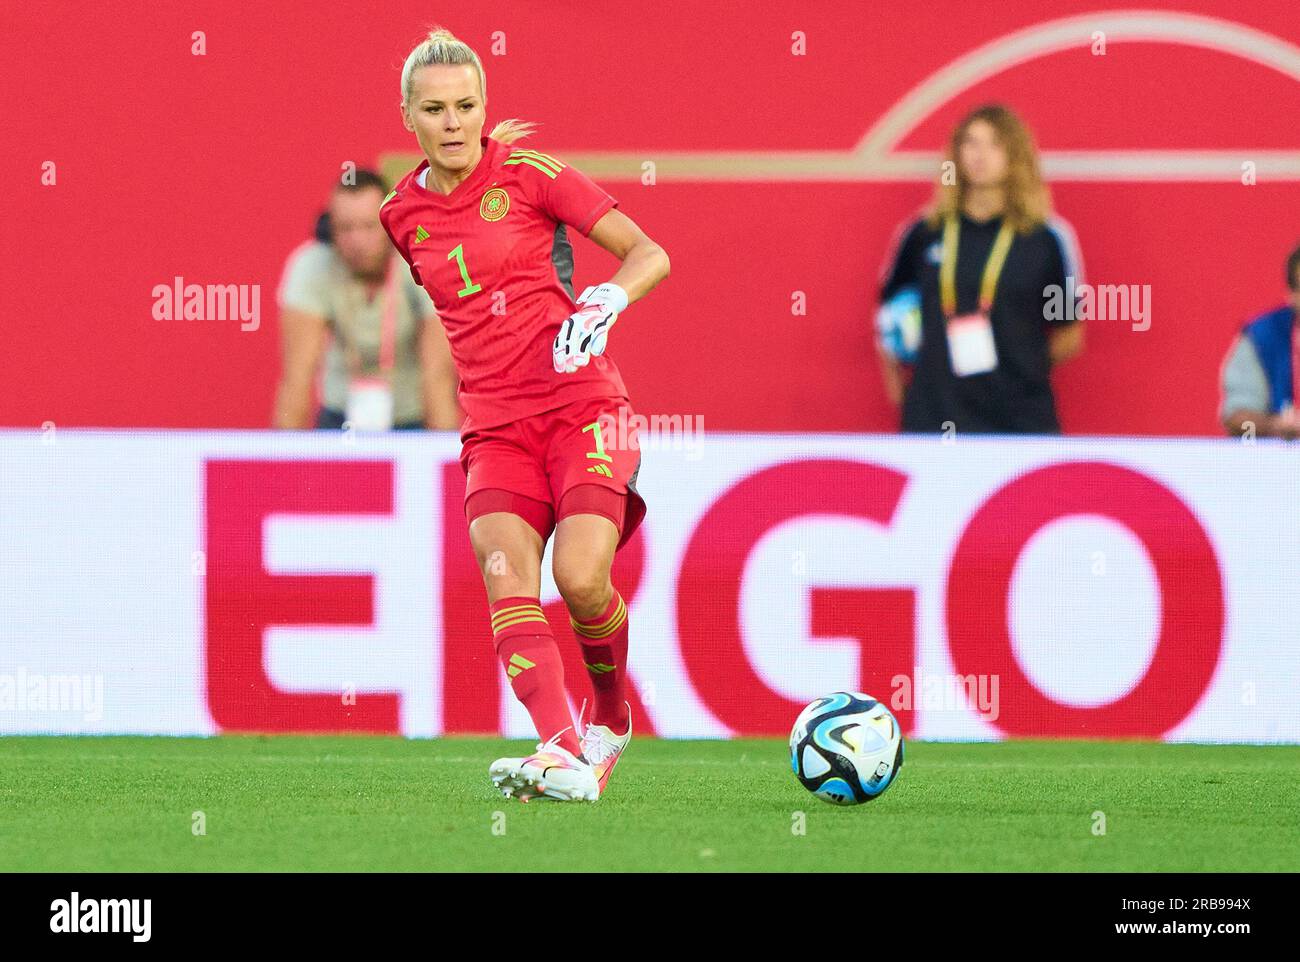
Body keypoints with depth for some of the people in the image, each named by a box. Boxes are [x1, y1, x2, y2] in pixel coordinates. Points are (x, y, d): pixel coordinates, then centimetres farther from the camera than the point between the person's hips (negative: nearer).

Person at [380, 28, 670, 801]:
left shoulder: (526, 171, -2)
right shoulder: (403, 215, 11)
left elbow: (650, 254, -3)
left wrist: (606, 302, -22)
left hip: (581, 405, -4)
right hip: (495, 428, 4)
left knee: (581, 576, -21)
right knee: (507, 576, -22)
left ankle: (612, 720, 9)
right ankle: (563, 755, -37)